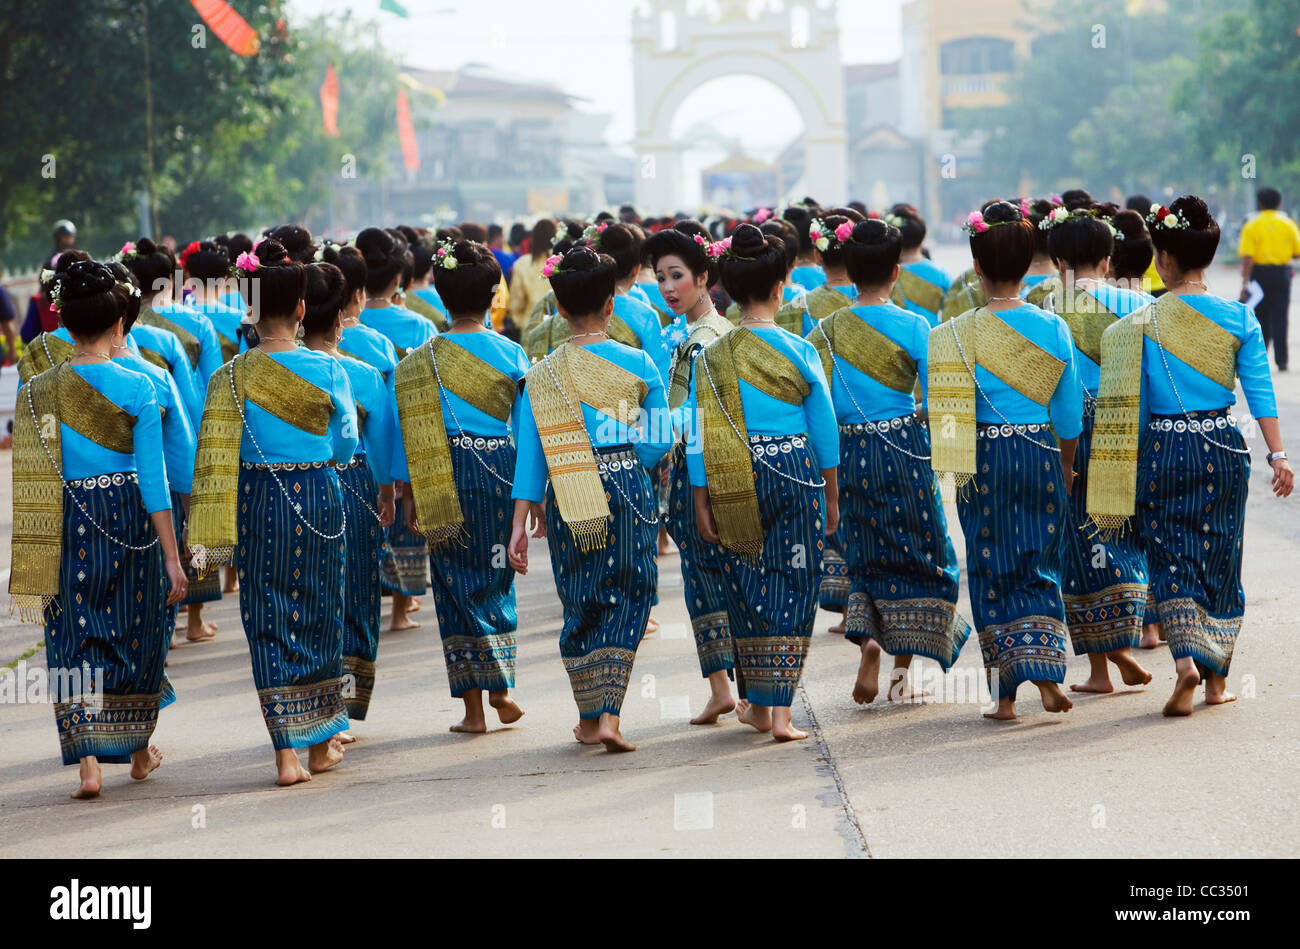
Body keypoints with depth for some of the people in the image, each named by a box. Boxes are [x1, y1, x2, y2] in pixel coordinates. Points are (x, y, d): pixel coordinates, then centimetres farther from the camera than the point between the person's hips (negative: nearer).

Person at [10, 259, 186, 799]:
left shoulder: (37, 391, -1)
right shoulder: (136, 389, -8)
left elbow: (30, 476, 2)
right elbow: (153, 480, -8)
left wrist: (37, 553, 12)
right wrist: (171, 556, -3)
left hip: (66, 528, 1)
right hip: (129, 524, -1)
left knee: (74, 643, 6)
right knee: (134, 634, 15)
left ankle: (88, 760, -8)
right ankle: (138, 749, 31)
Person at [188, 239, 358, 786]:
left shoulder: (232, 376, -7)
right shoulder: (327, 370, -7)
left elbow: (219, 457, -6)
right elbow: (346, 446, 2)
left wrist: (214, 537, 1)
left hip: (257, 503, 0)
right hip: (317, 500, 0)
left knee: (268, 621, 6)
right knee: (318, 615, 15)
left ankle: (287, 752, 0)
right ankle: (322, 742, 26)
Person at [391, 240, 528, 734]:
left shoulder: (421, 360, -4)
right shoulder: (512, 355, -2)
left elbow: (410, 430, -2)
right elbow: (527, 426, 1)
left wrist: (410, 495, 5)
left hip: (445, 483, -1)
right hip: (502, 473, 1)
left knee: (457, 583, 6)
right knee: (496, 580, 17)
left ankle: (473, 706, 4)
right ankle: (501, 689, 14)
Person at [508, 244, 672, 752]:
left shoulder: (541, 375, -2)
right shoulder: (637, 364, -4)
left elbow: (530, 455, -3)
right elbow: (659, 442, 0)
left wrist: (521, 523, -1)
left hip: (568, 503, 1)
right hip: (629, 494, -1)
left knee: (579, 605, 14)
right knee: (625, 601, 6)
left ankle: (589, 717, 22)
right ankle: (609, 715, -5)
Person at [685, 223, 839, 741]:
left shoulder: (710, 357, -2)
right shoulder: (800, 351, -5)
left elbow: (700, 437, -1)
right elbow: (824, 427, 1)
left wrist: (702, 501, 7)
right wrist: (830, 495, 11)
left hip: (735, 483, 2)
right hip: (795, 472, -2)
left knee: (747, 588, 14)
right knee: (792, 588, 3)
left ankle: (757, 703, 23)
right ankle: (780, 712, -1)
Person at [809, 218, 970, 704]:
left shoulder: (828, 331, -2)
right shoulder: (914, 327, -9)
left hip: (851, 455, 2)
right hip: (905, 450, -2)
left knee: (866, 555, 17)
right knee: (916, 554, 10)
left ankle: (866, 638, -6)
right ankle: (901, 674, 9)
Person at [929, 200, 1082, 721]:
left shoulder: (954, 334, -8)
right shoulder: (1053, 328, -3)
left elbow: (939, 410, -5)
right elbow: (1069, 415, 3)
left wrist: (958, 467, 8)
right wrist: (1065, 474, 17)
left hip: (982, 461, -1)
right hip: (1040, 457, 1)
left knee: (991, 569, 9)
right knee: (1040, 566, 13)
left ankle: (1005, 693, 9)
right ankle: (1046, 672, -3)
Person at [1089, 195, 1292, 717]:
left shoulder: (1142, 323, -6)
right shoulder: (1238, 318, -1)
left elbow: (1133, 401, -2)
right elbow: (1260, 390, -6)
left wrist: (1130, 467, 7)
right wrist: (1277, 454, -6)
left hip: (1163, 452, -2)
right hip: (1223, 448, 2)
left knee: (1170, 558, 4)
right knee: (1218, 559, 12)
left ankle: (1186, 658, -18)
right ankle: (1217, 678, 17)